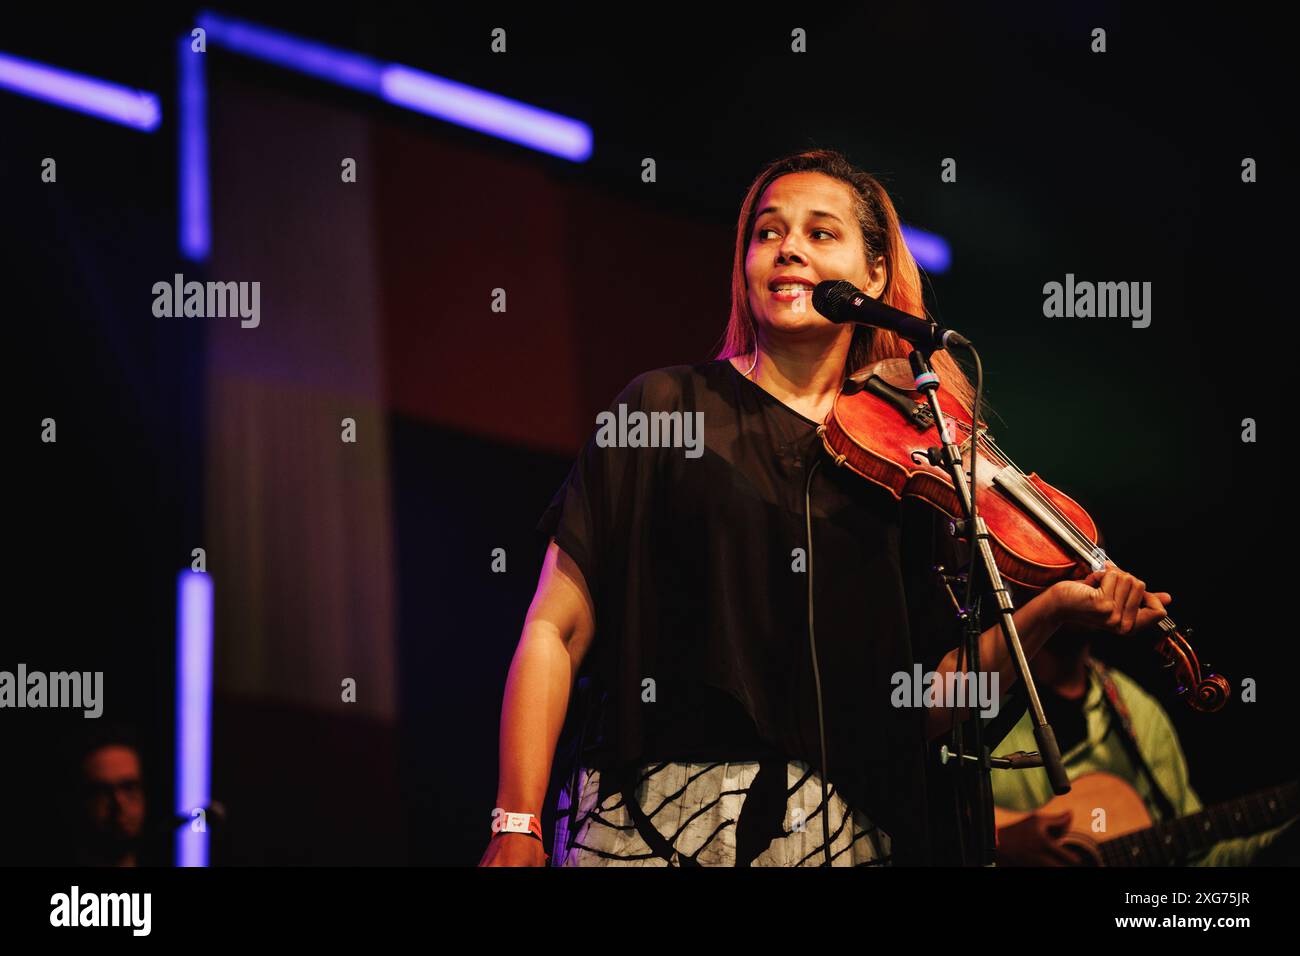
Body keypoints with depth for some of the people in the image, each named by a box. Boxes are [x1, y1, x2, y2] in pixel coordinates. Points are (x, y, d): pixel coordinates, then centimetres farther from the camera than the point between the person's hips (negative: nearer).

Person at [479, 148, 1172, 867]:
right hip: (649, 825, -2)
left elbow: (918, 705, 7)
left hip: (843, 833, 2)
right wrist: (516, 826, -11)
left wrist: (1048, 613, -6)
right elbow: (556, 628, -1)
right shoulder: (668, 407, 4)